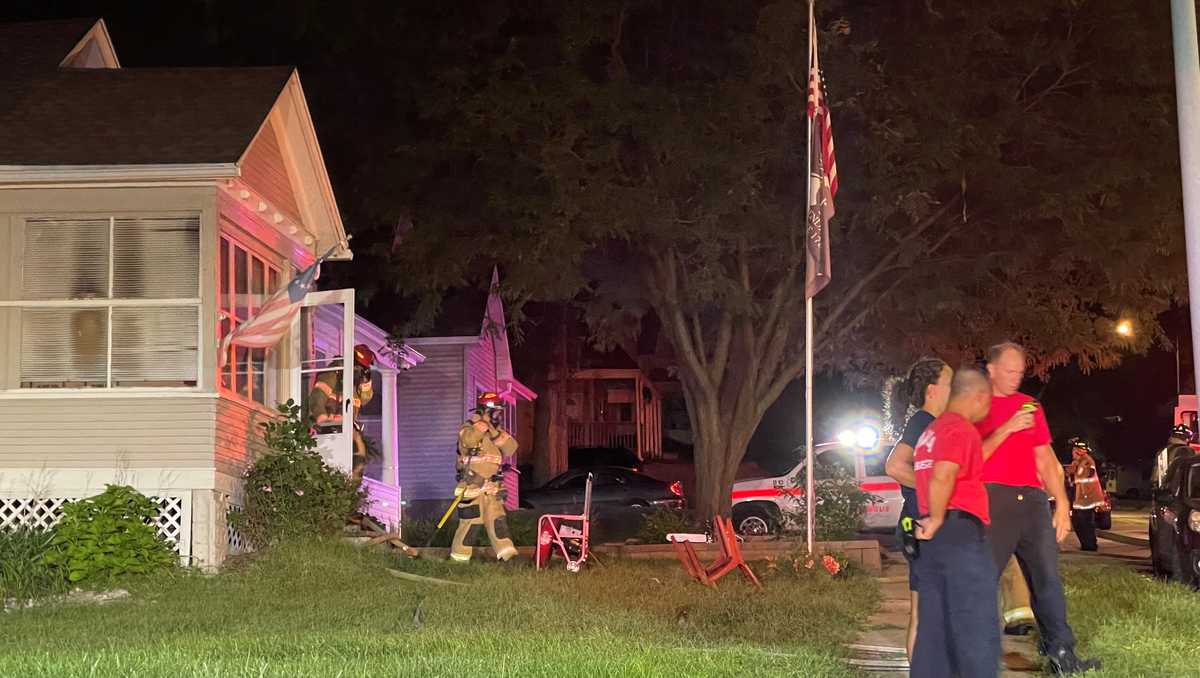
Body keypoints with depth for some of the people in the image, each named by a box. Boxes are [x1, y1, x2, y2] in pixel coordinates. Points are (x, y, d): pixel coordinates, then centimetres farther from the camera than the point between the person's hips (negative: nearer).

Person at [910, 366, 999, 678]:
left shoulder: (932, 431, 21)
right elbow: (942, 477, -25)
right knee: (978, 626, -7)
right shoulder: (962, 429, -10)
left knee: (935, 627, 9)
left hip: (935, 538, 9)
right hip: (961, 533, -9)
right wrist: (937, 520, -15)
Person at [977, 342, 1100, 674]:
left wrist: (1062, 504, 13)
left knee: (1047, 576, 3)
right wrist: (1006, 429, -15)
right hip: (992, 500, -5)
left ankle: (1061, 653, 6)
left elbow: (1046, 460, 19)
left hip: (1032, 498, 5)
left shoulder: (1030, 406, 18)